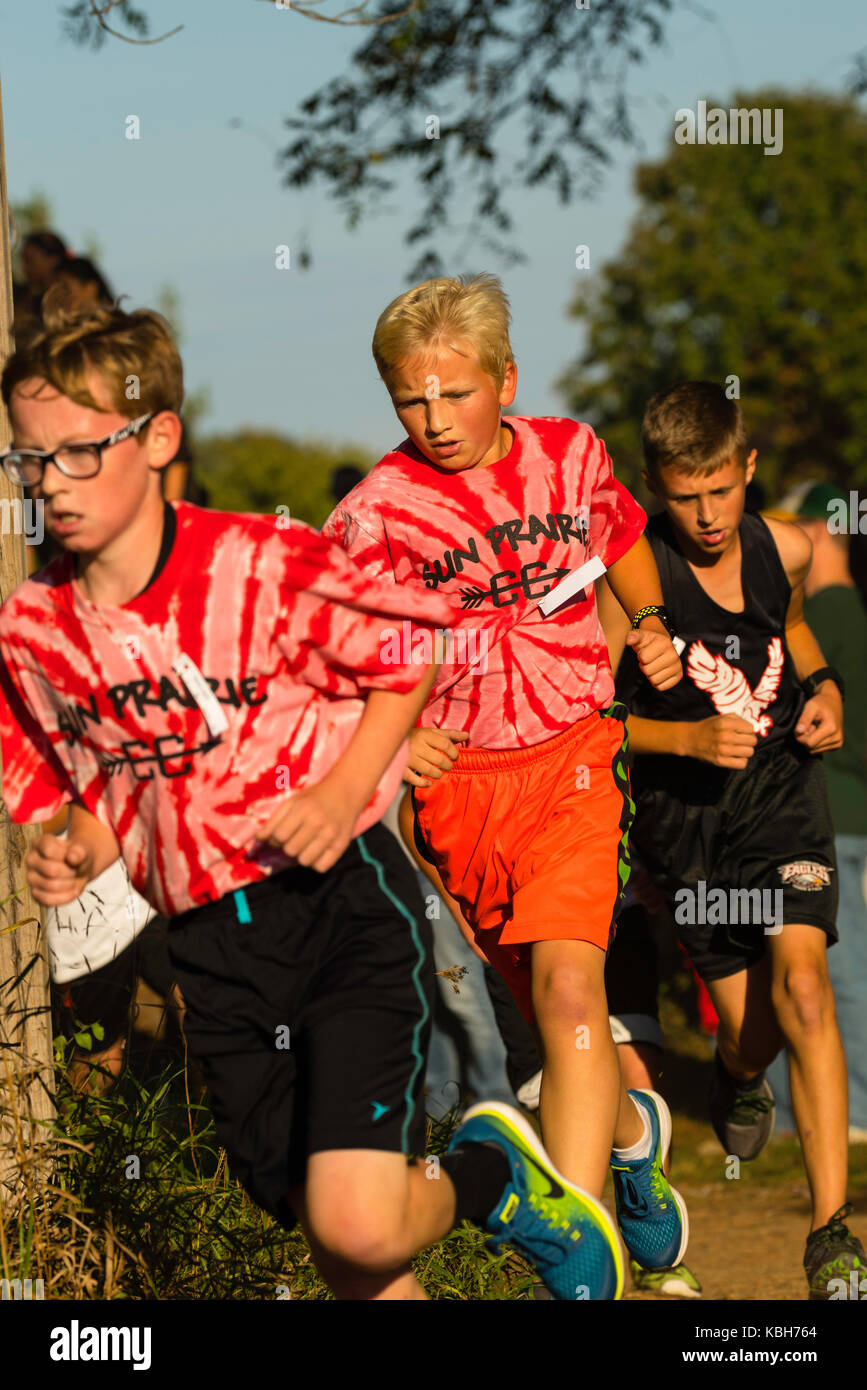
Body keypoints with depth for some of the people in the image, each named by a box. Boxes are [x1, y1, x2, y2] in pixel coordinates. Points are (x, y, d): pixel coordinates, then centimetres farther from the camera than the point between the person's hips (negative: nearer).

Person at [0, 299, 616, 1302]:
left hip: (344, 901, -5)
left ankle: (502, 1166, 12)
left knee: (360, 1222, -19)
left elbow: (408, 659, 0)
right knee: (325, 1231, 9)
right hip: (210, 946, 5)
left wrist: (344, 789, -14)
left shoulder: (262, 564, -11)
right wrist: (84, 847, -6)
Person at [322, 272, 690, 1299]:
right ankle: (628, 1128, 43)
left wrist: (651, 627, 7)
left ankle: (578, 1249, -27)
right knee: (544, 1000, 10)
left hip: (573, 751, -1)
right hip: (456, 776, 1)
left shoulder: (572, 454, 3)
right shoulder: (376, 512, -7)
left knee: (568, 981, -22)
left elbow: (625, 542, 25)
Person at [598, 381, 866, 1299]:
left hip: (780, 783, 1)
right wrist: (687, 737, -23)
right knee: (750, 1024, 3)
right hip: (683, 809, -1)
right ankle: (738, 1074, 47)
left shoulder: (785, 549, -2)